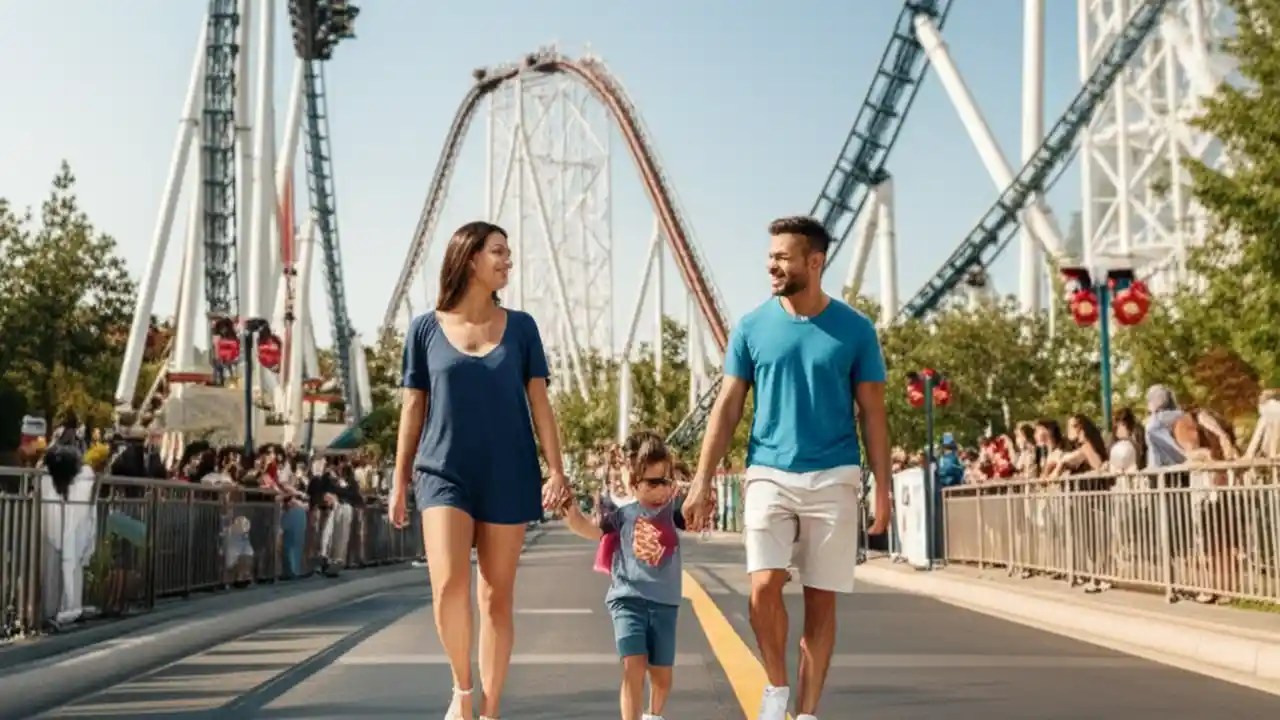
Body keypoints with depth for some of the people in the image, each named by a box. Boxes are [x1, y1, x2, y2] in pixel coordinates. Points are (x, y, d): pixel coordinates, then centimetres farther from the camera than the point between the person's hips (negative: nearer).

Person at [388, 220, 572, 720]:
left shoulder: (520, 327, 6)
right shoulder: (426, 328, 3)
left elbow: (539, 401, 4)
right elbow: (413, 407, 7)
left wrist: (556, 470, -5)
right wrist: (400, 481, 6)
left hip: (508, 476, 1)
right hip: (444, 474, -1)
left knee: (497, 595, 4)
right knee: (449, 585, -18)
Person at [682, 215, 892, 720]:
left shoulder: (854, 330, 0)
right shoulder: (752, 327, 3)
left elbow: (872, 414, 3)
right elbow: (727, 408, 5)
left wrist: (882, 488, -2)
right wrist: (702, 481, -1)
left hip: (833, 478, 0)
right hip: (768, 475, 0)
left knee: (821, 600, 3)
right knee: (764, 586, -14)